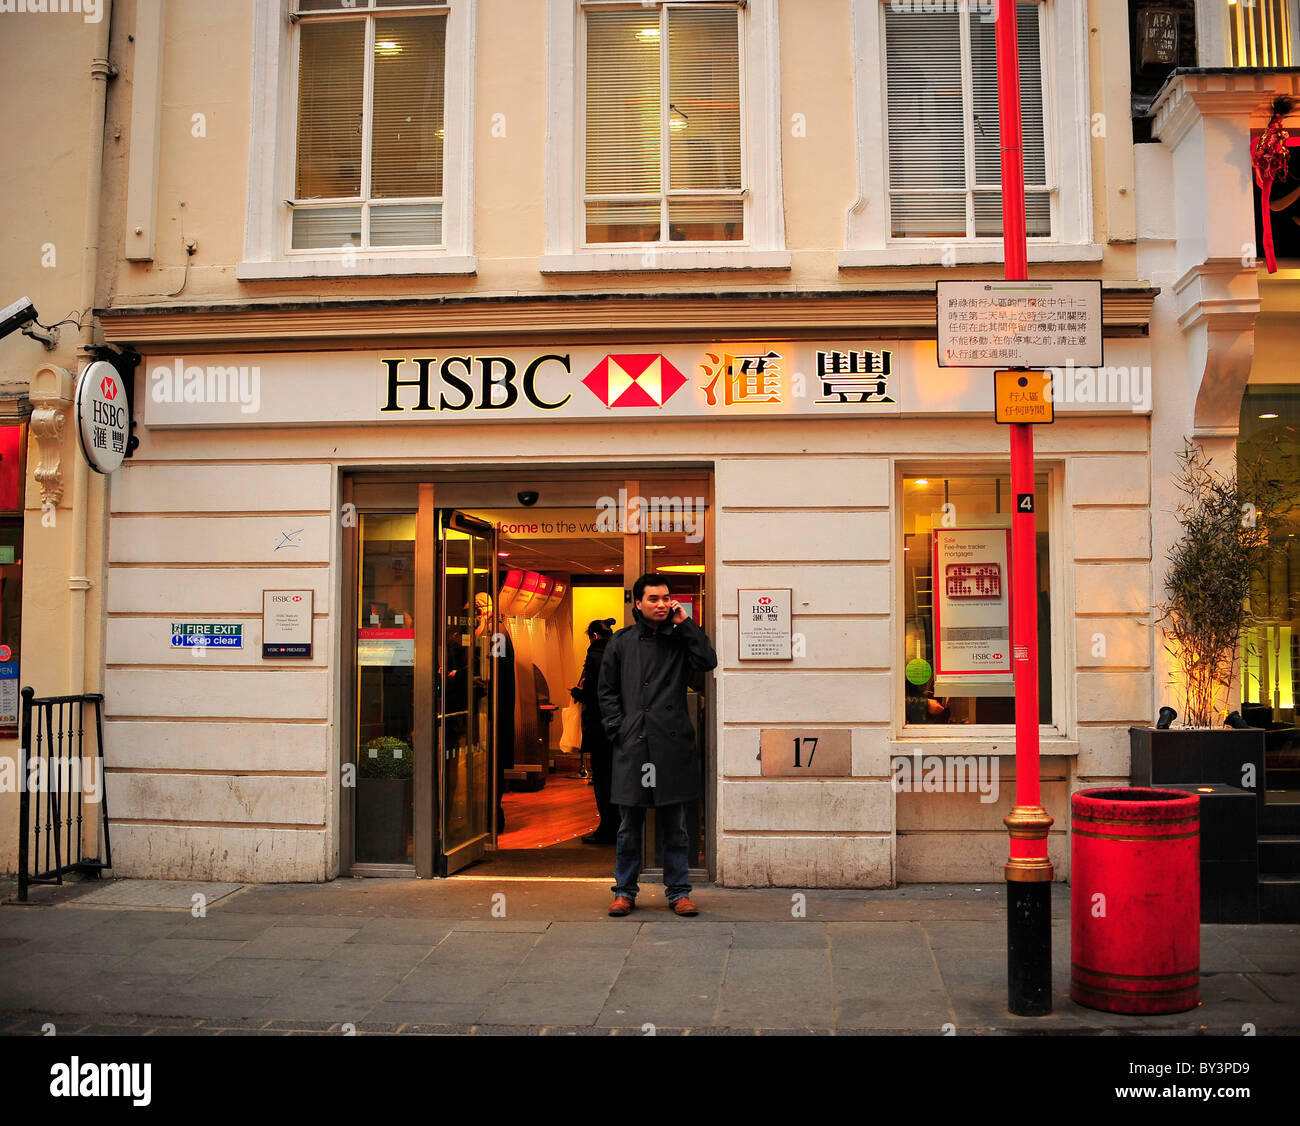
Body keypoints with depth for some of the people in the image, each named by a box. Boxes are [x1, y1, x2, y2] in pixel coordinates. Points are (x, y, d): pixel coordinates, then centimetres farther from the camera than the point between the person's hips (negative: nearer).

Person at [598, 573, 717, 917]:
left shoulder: (680, 639, 8)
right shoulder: (622, 642, 9)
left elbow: (707, 661, -10)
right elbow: (607, 691, 11)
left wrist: (685, 624, -6)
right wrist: (618, 729, -1)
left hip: (672, 744, 0)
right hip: (632, 744, 0)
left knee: (674, 824, 6)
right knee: (629, 825, 7)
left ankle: (678, 892, 15)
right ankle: (625, 891, 18)